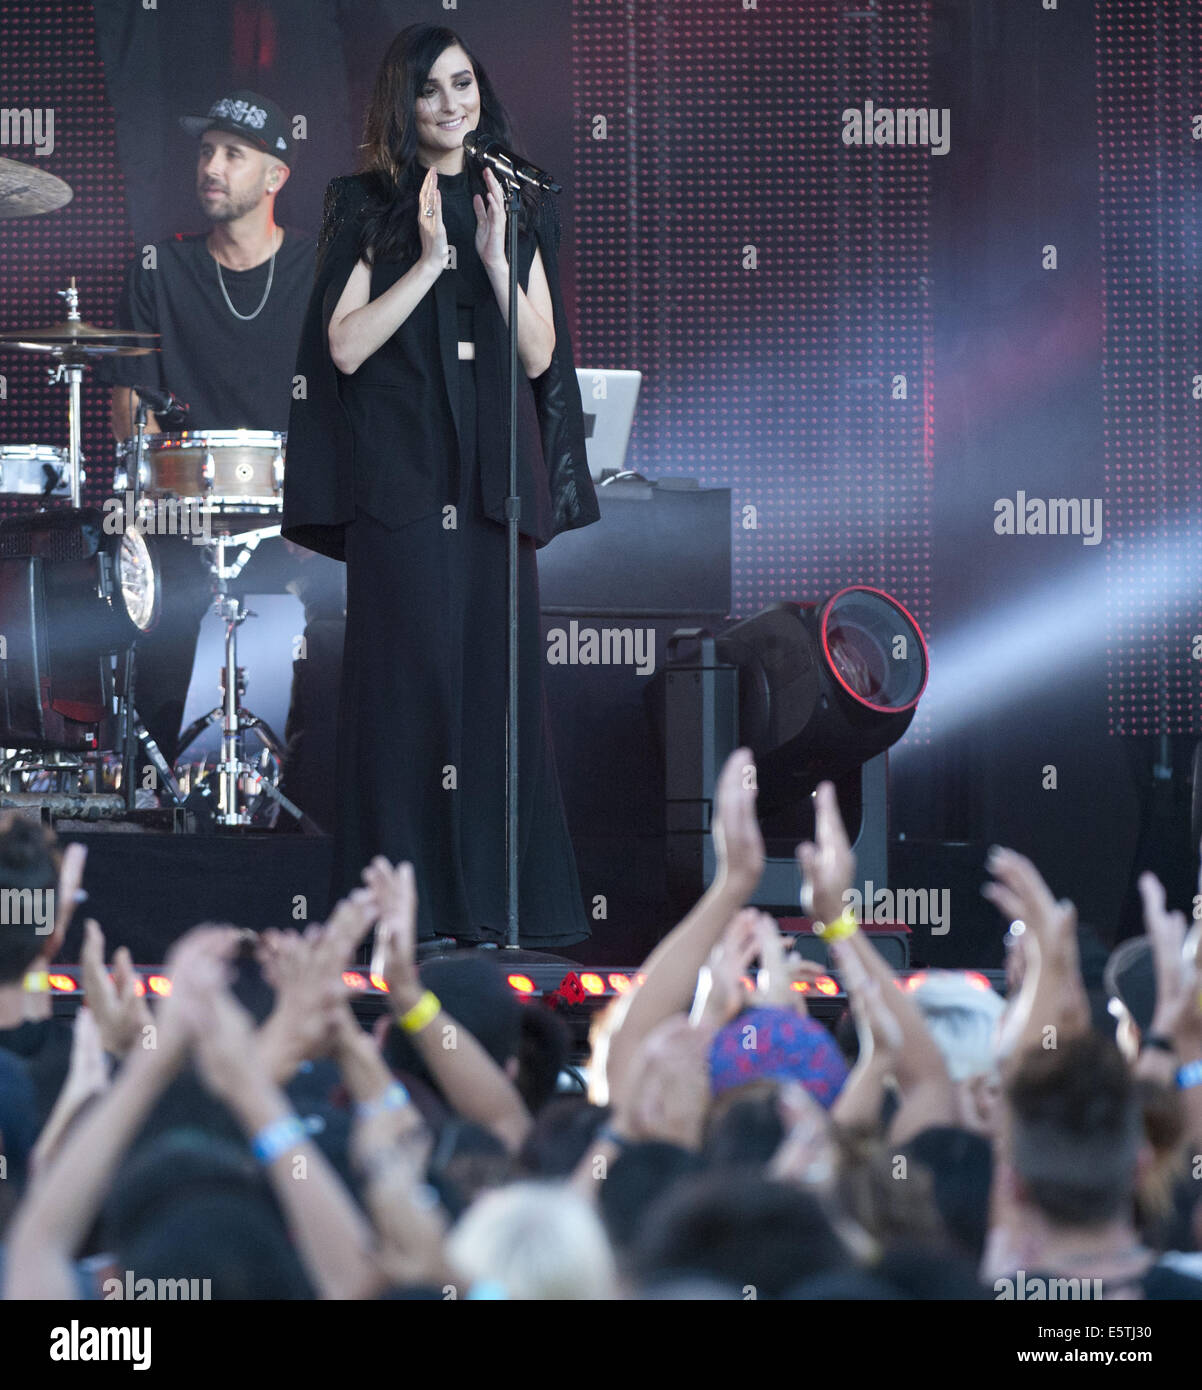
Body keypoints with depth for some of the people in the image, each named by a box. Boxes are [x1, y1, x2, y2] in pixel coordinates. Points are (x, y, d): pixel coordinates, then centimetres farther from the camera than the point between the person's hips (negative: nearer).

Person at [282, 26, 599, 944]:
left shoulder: (519, 208, 12)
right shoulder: (368, 210, 4)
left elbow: (539, 353, 5)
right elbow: (344, 347, -5)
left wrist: (494, 257, -8)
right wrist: (428, 262, -12)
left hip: (493, 477, 3)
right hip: (399, 478, -3)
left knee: (498, 674, 0)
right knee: (405, 673, -5)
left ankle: (498, 898, 4)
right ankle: (407, 897, -3)